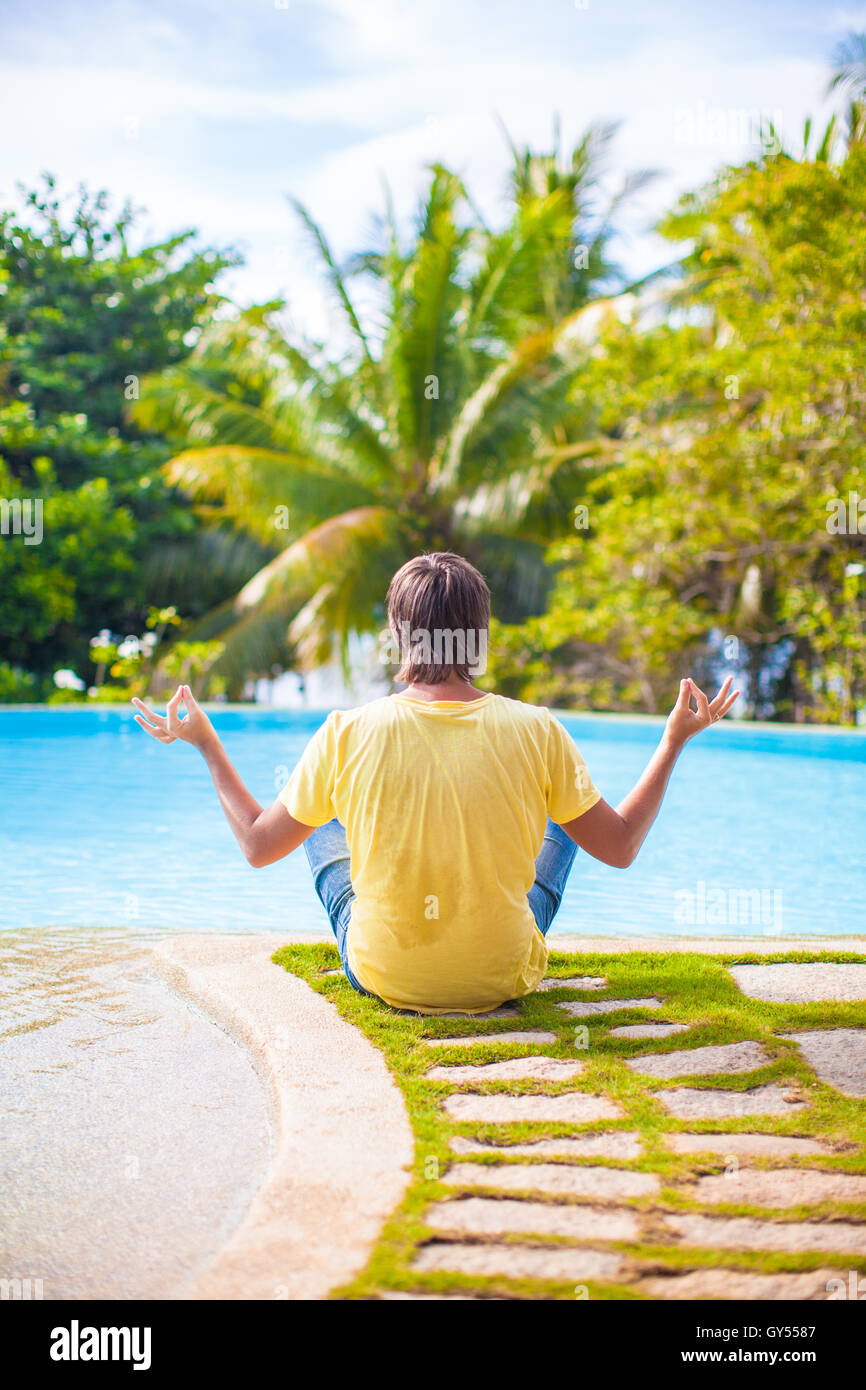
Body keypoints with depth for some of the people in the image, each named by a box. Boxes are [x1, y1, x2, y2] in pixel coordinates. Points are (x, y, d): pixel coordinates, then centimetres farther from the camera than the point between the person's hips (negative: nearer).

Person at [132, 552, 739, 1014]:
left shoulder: (347, 733, -17)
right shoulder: (536, 730, -17)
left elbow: (258, 844, -3)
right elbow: (621, 846, -4)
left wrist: (205, 743, 10)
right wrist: (675, 741, 6)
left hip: (382, 978, 0)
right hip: (503, 979, 0)